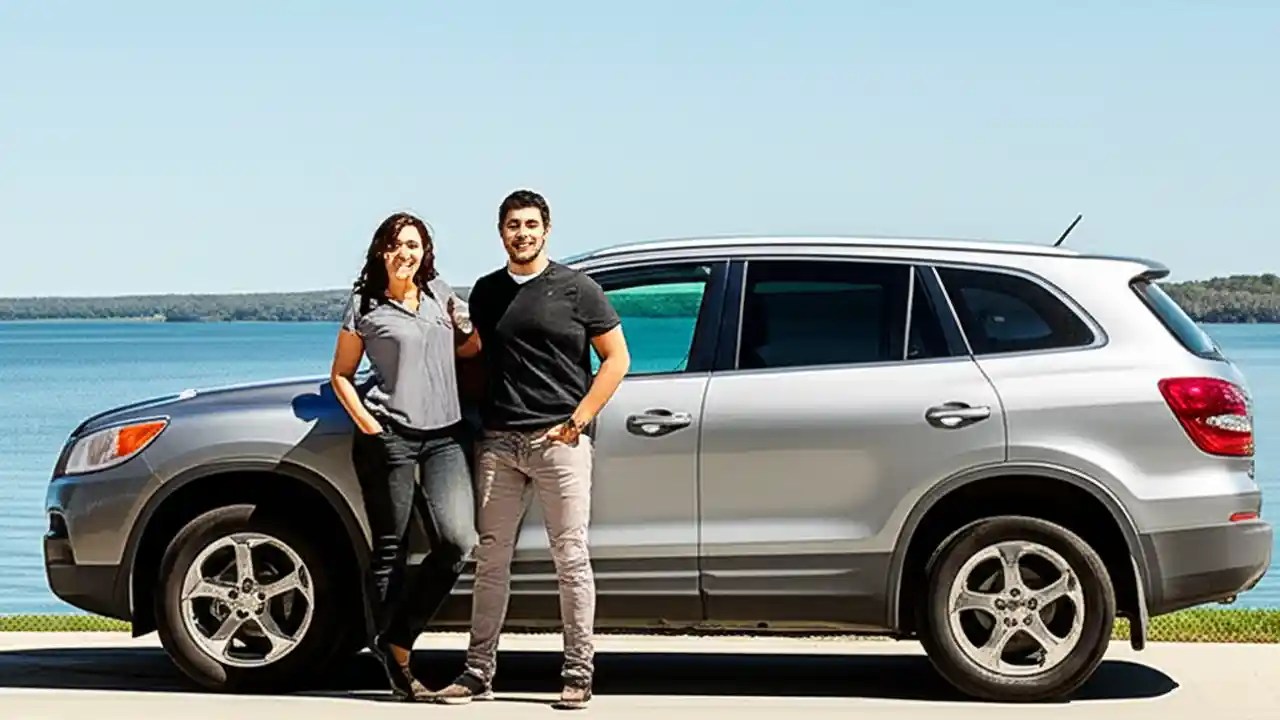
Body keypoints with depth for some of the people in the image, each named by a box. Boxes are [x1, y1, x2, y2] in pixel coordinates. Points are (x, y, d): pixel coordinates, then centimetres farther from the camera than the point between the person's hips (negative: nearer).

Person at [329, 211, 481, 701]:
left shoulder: (439, 292, 14)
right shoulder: (365, 306, 3)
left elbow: (464, 347, 27)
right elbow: (340, 375, 7)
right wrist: (366, 424, -7)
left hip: (445, 434, 4)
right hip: (389, 435, -4)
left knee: (457, 540, -13)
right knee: (390, 549, -1)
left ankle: (398, 638, 0)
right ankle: (393, 659, 7)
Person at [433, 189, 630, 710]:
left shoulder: (577, 289, 1)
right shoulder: (485, 292, 14)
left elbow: (616, 359, 1)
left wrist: (577, 421, -7)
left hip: (559, 441, -4)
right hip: (498, 442, 4)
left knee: (570, 558, -2)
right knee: (491, 557, 5)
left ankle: (578, 674, 2)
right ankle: (479, 671, 9)